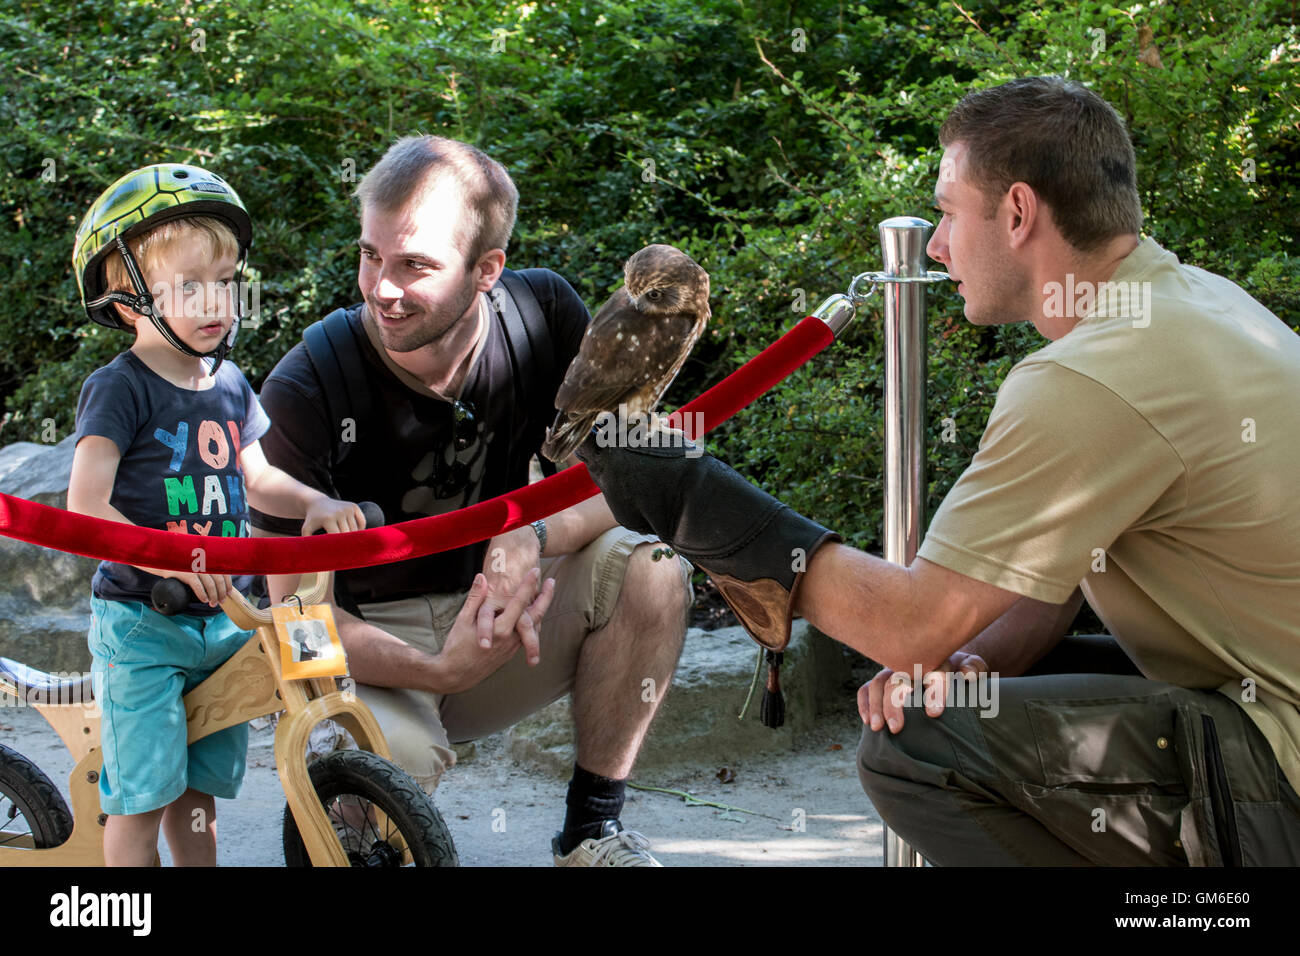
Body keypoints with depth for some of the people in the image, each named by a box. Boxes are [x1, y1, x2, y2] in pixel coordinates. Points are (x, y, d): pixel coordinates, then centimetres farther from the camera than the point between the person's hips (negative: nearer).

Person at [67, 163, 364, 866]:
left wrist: (316, 502, 1)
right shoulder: (119, 389, -13)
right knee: (141, 796, -6)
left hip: (221, 619, 6)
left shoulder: (229, 385, 9)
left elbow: (254, 477, 21)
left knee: (197, 793, 13)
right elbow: (86, 507, -19)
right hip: (139, 627, -6)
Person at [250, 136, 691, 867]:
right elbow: (298, 605, -18)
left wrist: (532, 540, -31)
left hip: (492, 615, 4)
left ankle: (593, 828, -7)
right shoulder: (305, 393, -20)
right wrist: (440, 670, -35)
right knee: (389, 758, -37)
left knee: (651, 571, -22)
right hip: (370, 645, -4)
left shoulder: (542, 317, -11)